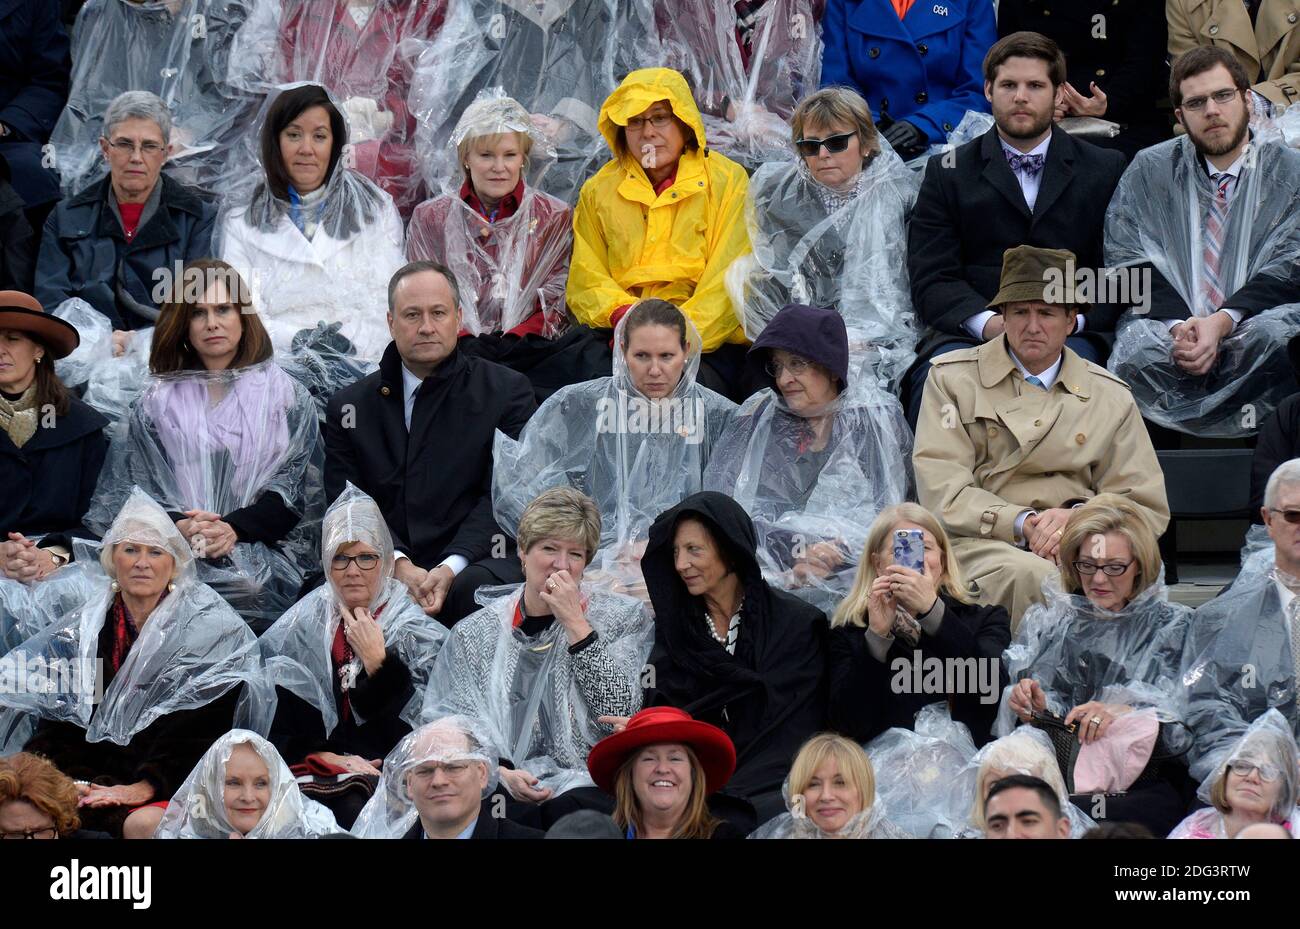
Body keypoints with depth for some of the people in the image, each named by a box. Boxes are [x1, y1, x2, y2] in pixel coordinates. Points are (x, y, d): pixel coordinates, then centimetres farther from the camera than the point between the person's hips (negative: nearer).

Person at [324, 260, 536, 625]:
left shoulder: (507, 391, 8)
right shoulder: (350, 406, 15)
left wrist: (451, 567, -16)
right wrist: (398, 565, -14)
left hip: (472, 564, -1)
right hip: (385, 565, 1)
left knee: (475, 590, -38)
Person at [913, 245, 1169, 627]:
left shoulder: (1111, 396, 16)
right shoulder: (950, 378, 9)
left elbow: (1148, 510, 13)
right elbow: (941, 492, -2)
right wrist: (1024, 523, -16)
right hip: (980, 541, -2)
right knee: (1028, 575, -38)